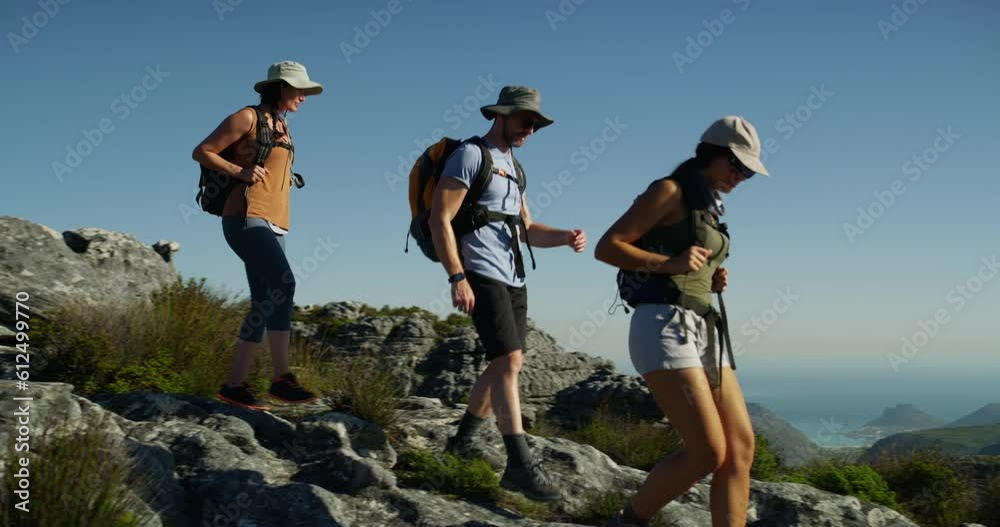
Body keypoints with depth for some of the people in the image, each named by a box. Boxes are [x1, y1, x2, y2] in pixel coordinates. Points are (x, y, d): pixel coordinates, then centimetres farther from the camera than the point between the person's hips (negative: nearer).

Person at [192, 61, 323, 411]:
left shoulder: (282, 127, 21)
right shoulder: (247, 117, -2)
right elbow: (201, 152, -3)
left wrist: (286, 179, 13)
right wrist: (240, 172, -14)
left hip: (271, 223, 9)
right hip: (246, 217, -9)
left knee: (264, 304, 1)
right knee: (283, 283, -24)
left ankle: (234, 384, 3)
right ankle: (281, 378, -26)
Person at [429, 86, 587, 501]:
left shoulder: (513, 167, 19)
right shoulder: (470, 155, -7)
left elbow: (527, 230, 19)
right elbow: (439, 218, -13)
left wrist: (565, 237, -1)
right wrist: (457, 278, -20)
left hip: (513, 279, 9)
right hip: (482, 276, -9)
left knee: (507, 364, 13)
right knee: (509, 361, -16)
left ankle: (464, 437, 28)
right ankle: (519, 465, -17)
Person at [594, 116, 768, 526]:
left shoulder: (711, 208, 23)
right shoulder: (670, 191, -2)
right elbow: (606, 247, -8)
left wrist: (714, 281, 10)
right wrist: (670, 263, -18)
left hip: (701, 334, 9)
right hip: (661, 329, -9)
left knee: (740, 448, -3)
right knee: (708, 454, -14)